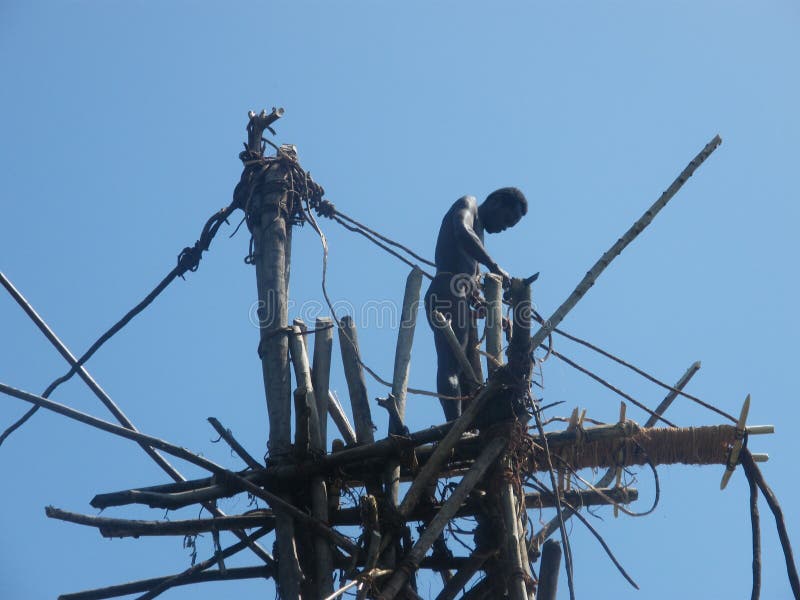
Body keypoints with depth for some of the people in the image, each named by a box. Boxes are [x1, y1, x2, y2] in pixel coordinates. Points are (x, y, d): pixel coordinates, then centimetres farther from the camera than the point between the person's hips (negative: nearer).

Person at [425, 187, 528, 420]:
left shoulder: (478, 235, 32)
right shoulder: (468, 204, 7)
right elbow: (462, 232, -19)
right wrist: (495, 267, -22)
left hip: (462, 300, 10)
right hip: (447, 293, -10)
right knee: (451, 366, -21)